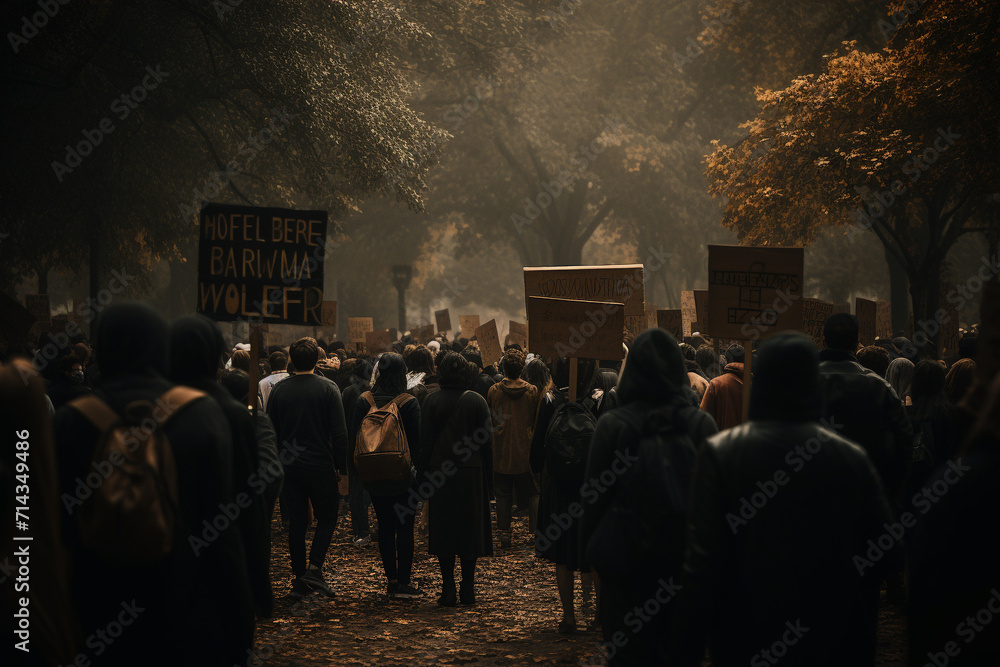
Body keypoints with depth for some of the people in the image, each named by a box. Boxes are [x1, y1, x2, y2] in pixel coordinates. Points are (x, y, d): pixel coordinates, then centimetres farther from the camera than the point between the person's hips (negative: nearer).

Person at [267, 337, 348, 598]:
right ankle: (314, 569, -8)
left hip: (289, 466, 3)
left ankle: (299, 576, 11)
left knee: (296, 522, 9)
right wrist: (341, 466, -1)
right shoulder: (328, 389, -7)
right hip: (321, 466, -3)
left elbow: (271, 431, 6)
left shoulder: (279, 390, 1)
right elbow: (340, 433, -9)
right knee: (327, 518, 8)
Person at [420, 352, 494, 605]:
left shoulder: (432, 401, -4)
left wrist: (424, 475, 3)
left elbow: (425, 440, -3)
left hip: (440, 472, 0)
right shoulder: (476, 401, -2)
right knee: (470, 530, 7)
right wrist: (488, 477, 6)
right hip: (472, 472, 0)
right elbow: (487, 441, -1)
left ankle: (448, 590, 2)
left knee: (443, 532, 5)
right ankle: (467, 589, 8)